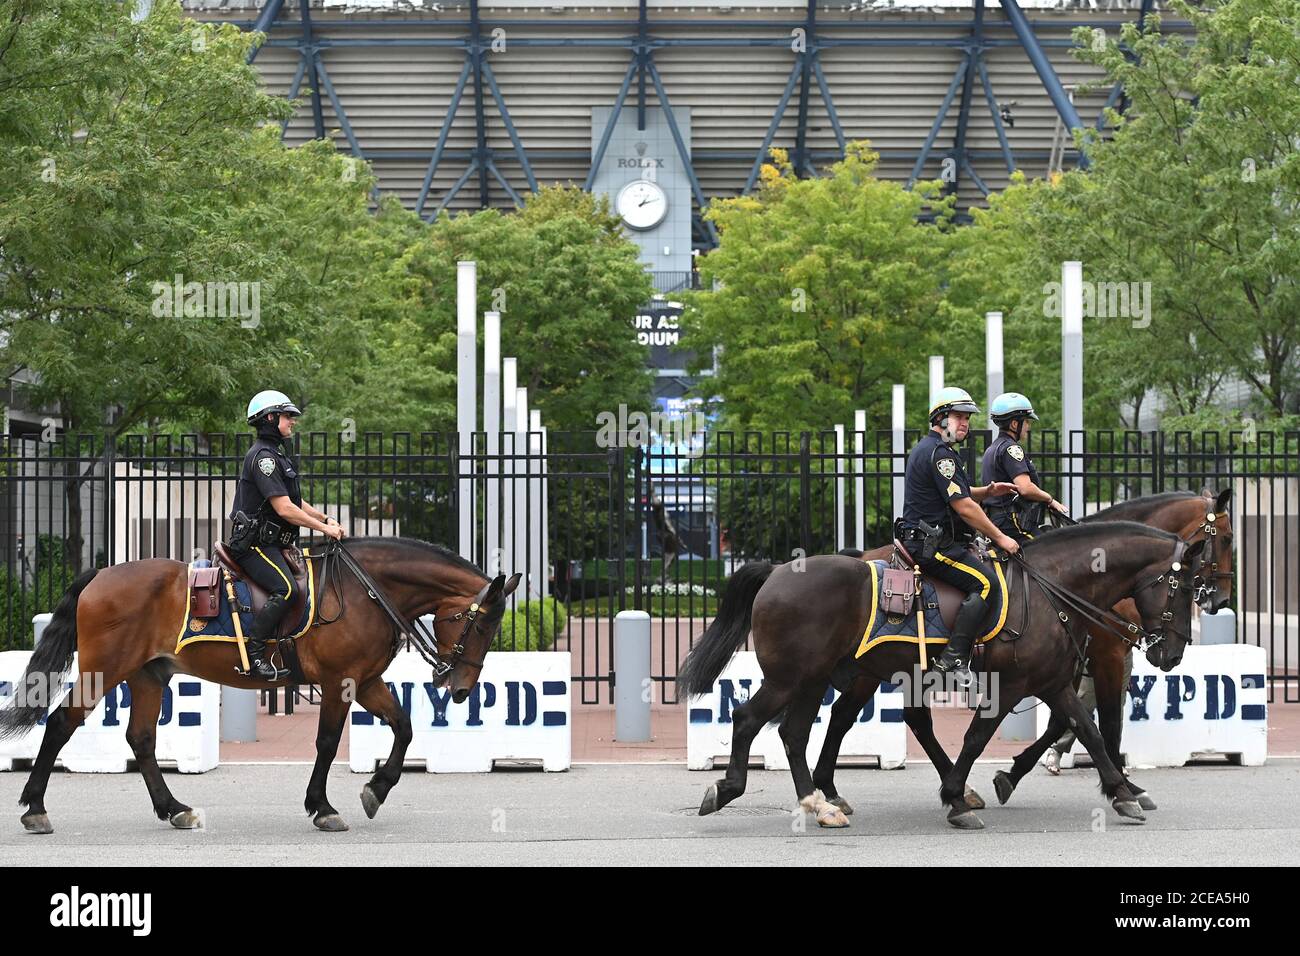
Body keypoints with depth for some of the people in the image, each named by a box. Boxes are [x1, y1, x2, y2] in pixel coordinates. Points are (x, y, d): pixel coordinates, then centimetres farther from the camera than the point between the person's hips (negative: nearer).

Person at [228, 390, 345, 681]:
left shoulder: (277, 455, 20)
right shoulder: (263, 457, -14)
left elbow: (295, 502, 26)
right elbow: (285, 509, -20)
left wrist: (326, 518, 12)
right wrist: (324, 528, -14)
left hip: (274, 542, 11)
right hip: (255, 544, -11)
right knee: (287, 589, -28)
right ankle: (254, 657, -25)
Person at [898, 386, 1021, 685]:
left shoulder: (926, 448, 20)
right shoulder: (939, 453, -15)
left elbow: (958, 494, 30)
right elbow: (963, 507, -18)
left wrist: (988, 491, 12)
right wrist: (1000, 538, -11)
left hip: (921, 539, 11)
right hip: (931, 544, -11)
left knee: (981, 564, 21)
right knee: (984, 581, -20)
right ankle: (954, 658, -25)